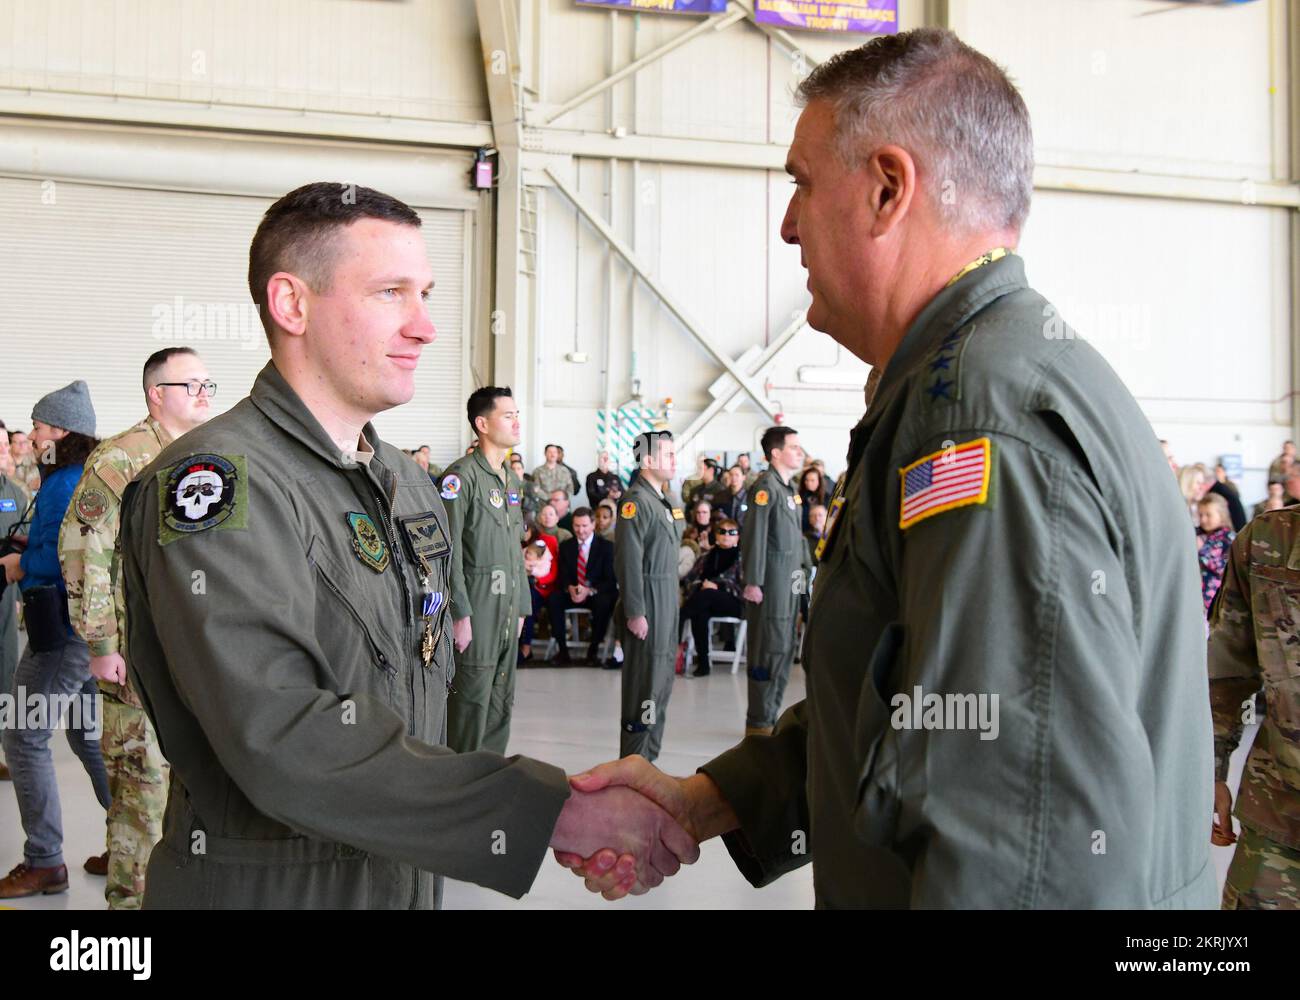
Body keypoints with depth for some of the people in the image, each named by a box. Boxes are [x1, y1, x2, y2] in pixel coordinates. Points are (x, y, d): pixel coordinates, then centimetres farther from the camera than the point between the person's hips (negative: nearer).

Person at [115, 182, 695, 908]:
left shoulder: (409, 481, 8)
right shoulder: (215, 480, -20)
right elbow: (283, 742, -30)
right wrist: (557, 811, -32)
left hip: (407, 876, 7)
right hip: (267, 887, -7)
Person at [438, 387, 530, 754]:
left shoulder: (513, 480, 15)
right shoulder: (462, 475, -11)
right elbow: (449, 551, -15)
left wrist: (521, 607, 16)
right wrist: (460, 614, -18)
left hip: (508, 612, 8)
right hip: (476, 609, -8)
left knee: (501, 706, 12)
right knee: (471, 704, -3)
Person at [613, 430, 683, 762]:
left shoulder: (662, 501, 15)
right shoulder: (637, 501, -14)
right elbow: (628, 561, -20)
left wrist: (671, 605, 18)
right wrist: (635, 612, -22)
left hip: (667, 603, 10)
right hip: (647, 605, -10)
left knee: (661, 684, 15)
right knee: (644, 684, -5)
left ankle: (647, 759, 25)